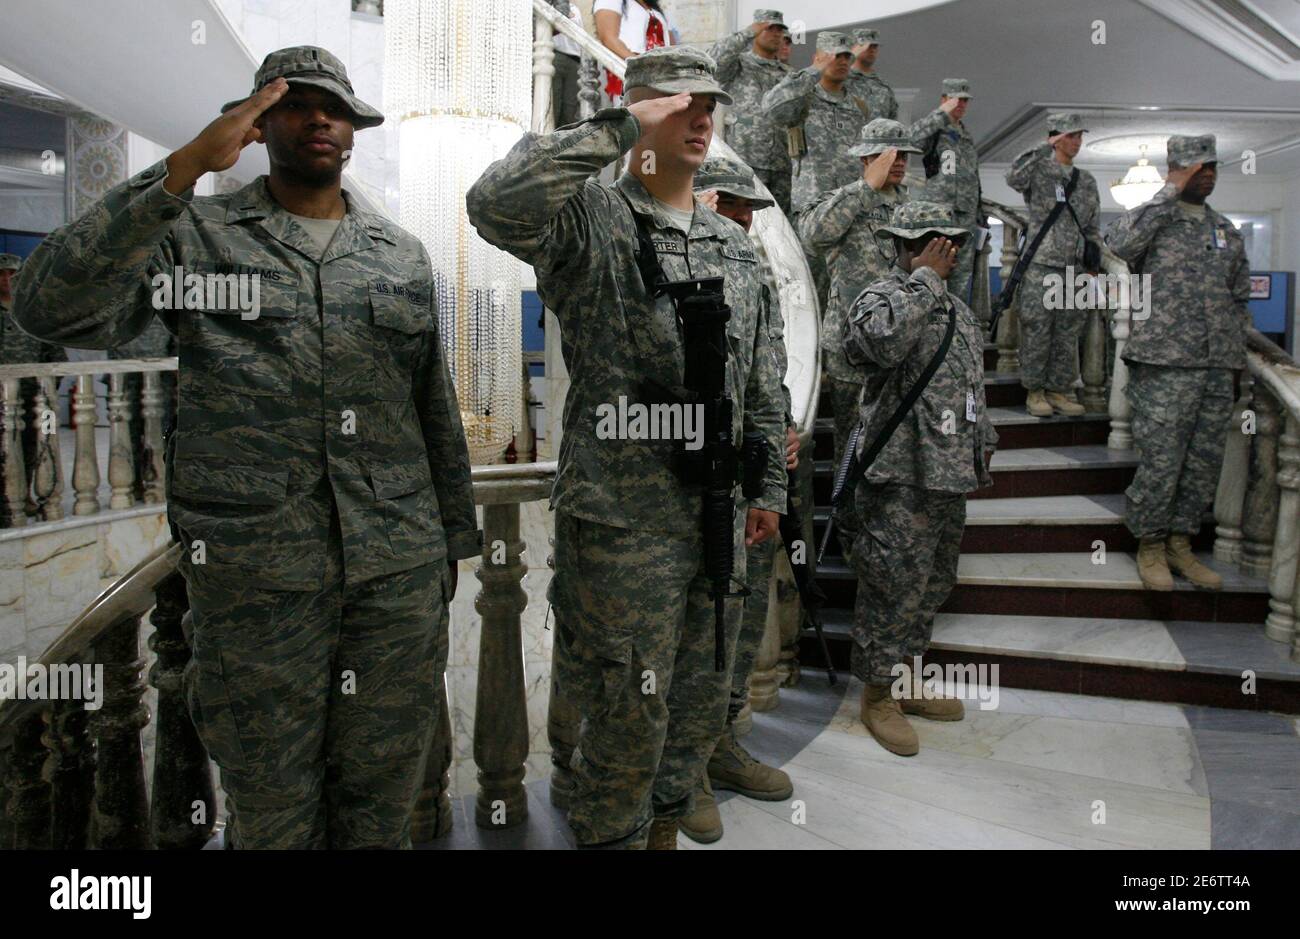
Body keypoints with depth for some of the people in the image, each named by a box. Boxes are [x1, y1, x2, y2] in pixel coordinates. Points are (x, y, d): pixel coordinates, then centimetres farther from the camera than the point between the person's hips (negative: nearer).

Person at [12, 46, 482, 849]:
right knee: (274, 806, 12)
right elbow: (53, 309, -13)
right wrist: (182, 171, -17)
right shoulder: (196, 234, 4)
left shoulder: (401, 255, 12)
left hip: (401, 570, 3)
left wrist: (453, 538, 13)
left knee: (384, 795, 15)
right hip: (256, 571, -2)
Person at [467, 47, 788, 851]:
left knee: (703, 704, 19)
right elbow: (495, 203, -29)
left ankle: (665, 828, 41)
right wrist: (620, 127, -22)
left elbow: (762, 378, 17)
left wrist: (770, 485, 15)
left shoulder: (736, 244, 14)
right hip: (624, 517, -6)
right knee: (630, 716, 4)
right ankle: (611, 838, 29)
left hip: (717, 514, 7)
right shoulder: (590, 219, -6)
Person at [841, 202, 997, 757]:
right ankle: (877, 698, 12)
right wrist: (924, 278, -21)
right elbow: (884, 343, -33)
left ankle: (906, 681, 31)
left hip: (949, 473, 9)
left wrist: (983, 441, 24)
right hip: (901, 477, -9)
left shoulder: (955, 307, 19)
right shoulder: (880, 299, -8)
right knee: (895, 586, -3)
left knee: (933, 584, 16)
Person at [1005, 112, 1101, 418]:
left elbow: (1093, 226, 21)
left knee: (1068, 335, 6)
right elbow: (1013, 177, -23)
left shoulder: (1087, 181, 16)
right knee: (1036, 333, -3)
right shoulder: (1038, 172, 1)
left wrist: (1094, 251, 10)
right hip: (1041, 266, -5)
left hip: (1075, 269, 5)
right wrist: (1044, 148, -23)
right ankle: (1034, 391, 6)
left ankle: (1059, 390, 14)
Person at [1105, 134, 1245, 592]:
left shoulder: (1227, 230, 17)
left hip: (1218, 369, 6)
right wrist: (1170, 192, -18)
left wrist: (1237, 361, 16)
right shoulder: (1155, 220, -1)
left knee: (1204, 463, 9)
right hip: (1165, 366, -6)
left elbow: (1239, 299, 22)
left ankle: (1180, 544, 21)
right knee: (1159, 461, -4)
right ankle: (1150, 544, 12)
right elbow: (1117, 242, -26)